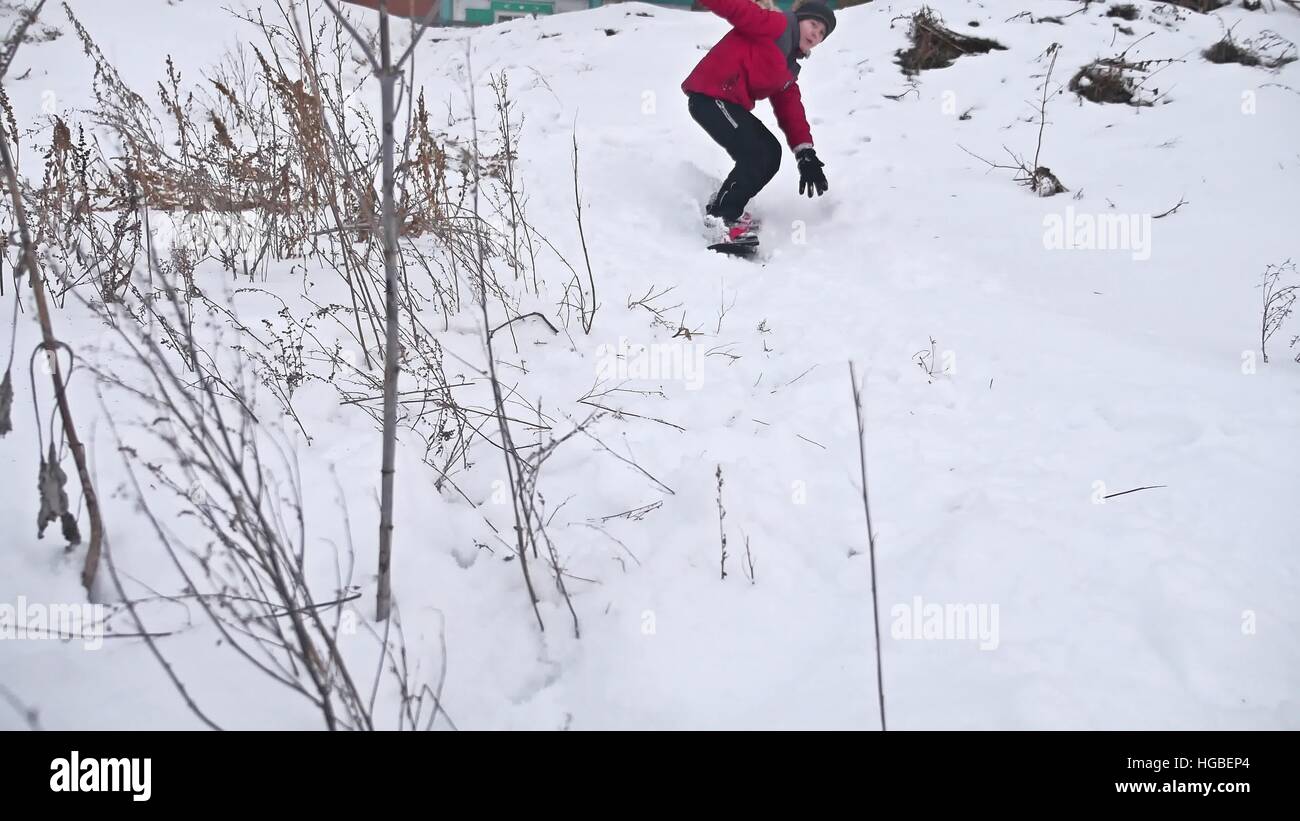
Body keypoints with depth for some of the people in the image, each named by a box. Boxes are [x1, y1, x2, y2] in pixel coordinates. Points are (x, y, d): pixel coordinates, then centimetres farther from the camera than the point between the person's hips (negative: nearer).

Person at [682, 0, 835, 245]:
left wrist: (806, 154, 4)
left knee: (770, 154, 14)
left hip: (730, 105, 10)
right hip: (710, 95, -10)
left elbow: (790, 109, 15)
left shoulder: (787, 69, 21)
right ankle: (723, 217, -5)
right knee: (757, 156, -15)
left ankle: (723, 206, 18)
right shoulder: (776, 25, -2)